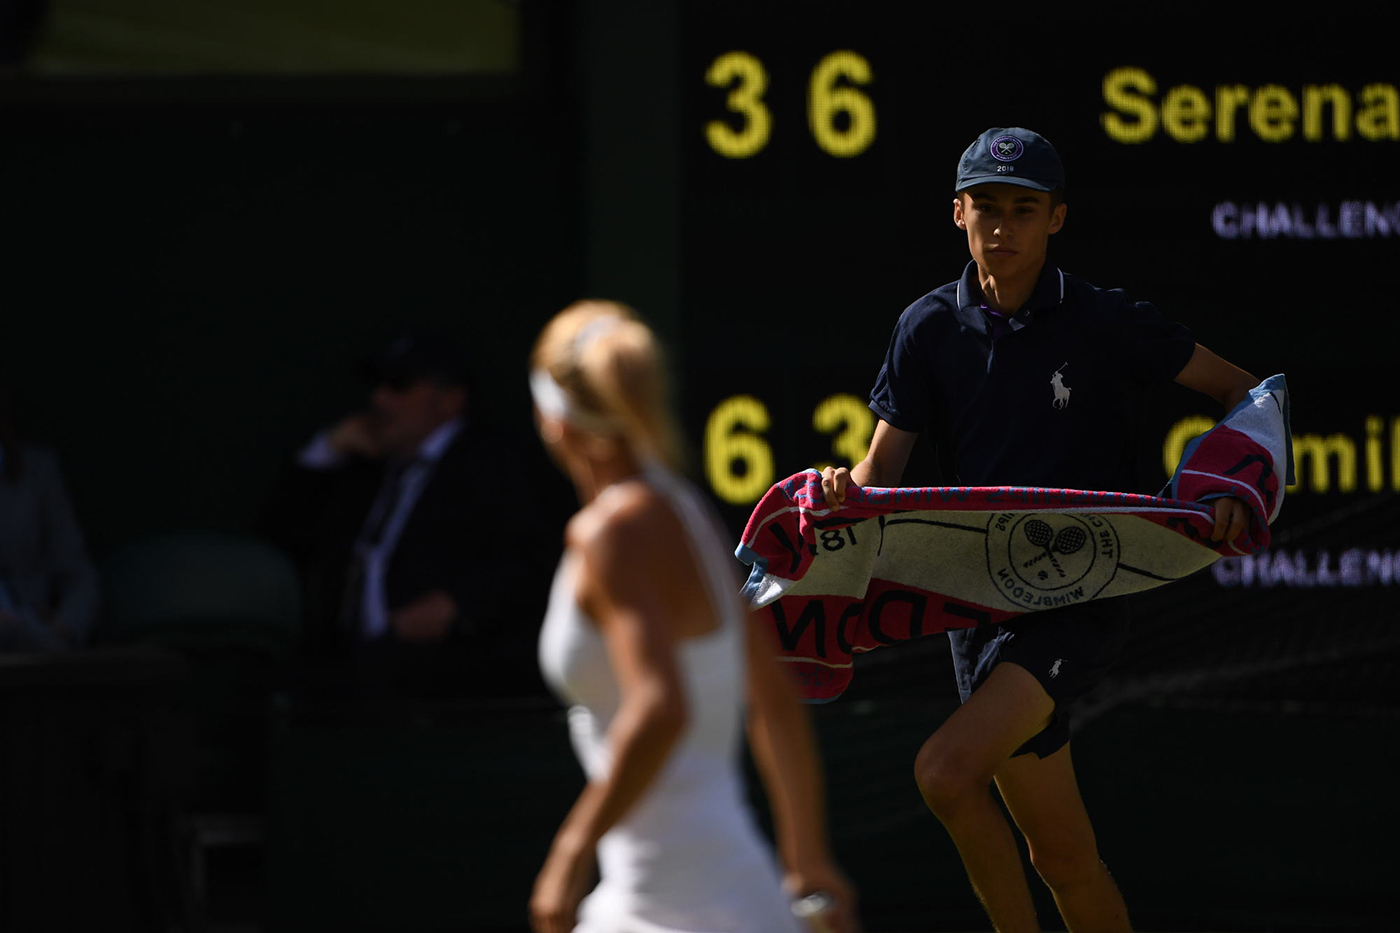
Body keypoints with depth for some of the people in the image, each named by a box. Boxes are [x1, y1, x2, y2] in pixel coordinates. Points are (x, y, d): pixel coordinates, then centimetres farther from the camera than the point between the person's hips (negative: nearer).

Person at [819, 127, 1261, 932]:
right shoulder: (930, 329, 5)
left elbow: (1241, 391, 4)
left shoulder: (1104, 323, -5)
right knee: (1063, 854, 8)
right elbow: (885, 468, 6)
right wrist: (849, 492, -17)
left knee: (947, 771, -25)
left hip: (1084, 596, -4)